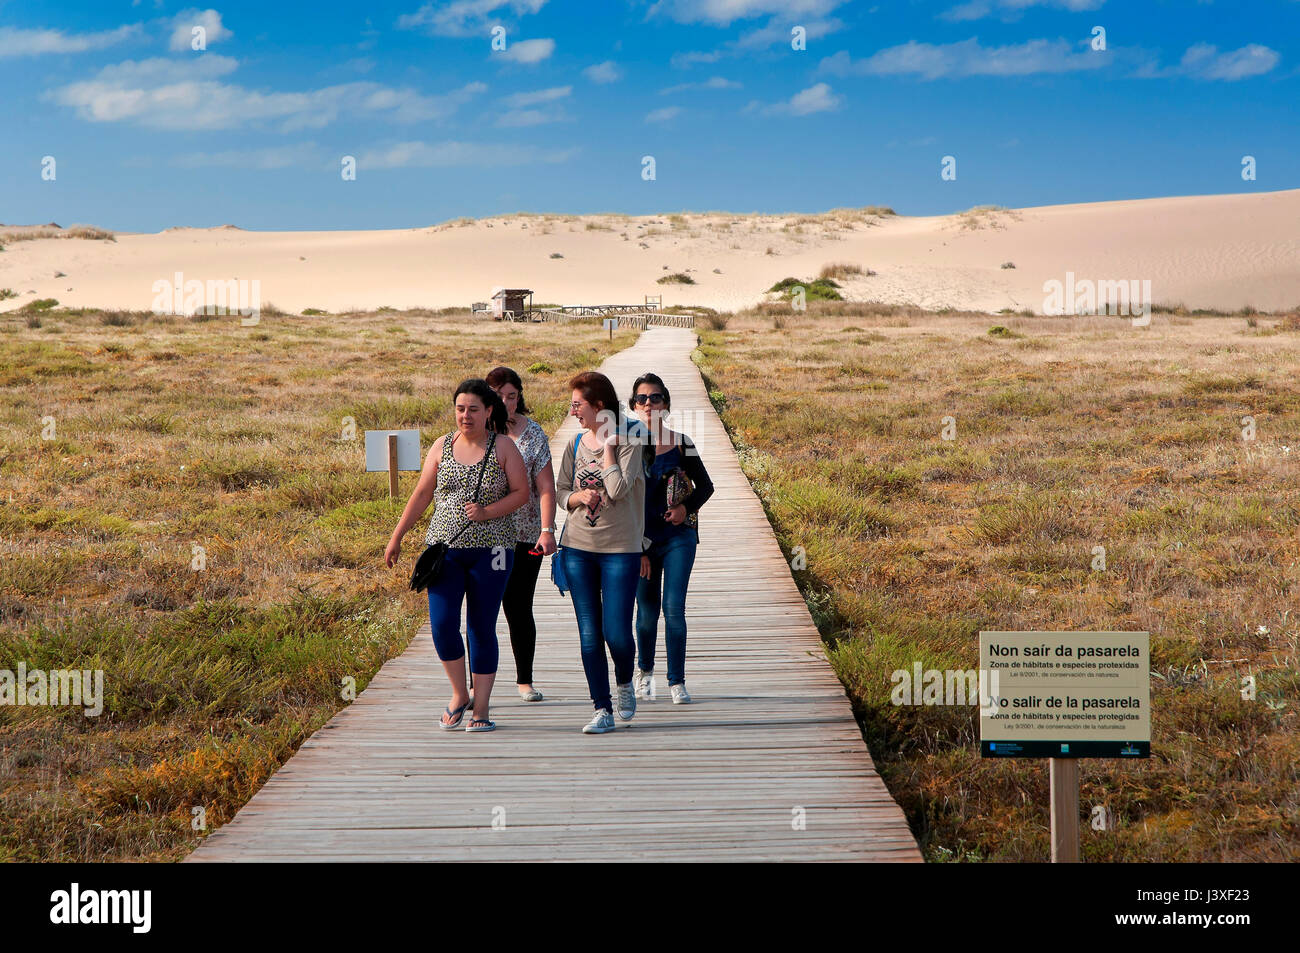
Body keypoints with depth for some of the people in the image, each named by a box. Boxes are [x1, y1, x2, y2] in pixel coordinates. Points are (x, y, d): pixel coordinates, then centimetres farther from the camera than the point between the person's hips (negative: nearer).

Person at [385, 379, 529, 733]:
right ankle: (459, 694, 16)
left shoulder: (503, 447, 0)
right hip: (444, 547, 2)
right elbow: (421, 494, 12)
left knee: (481, 628, 1)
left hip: (490, 549, -2)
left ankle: (481, 709, 12)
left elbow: (521, 492, -1)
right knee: (442, 624, -8)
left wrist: (487, 512, -16)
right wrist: (396, 537, 11)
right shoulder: (442, 446, 7)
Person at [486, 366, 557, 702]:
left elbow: (545, 486, -1)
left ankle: (525, 680, 18)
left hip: (525, 537, 0)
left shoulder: (533, 433, 3)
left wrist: (547, 529, -11)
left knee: (520, 610, 4)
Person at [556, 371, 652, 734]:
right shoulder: (575, 445, 8)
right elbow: (561, 491, 13)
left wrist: (607, 445, -12)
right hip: (578, 547, 4)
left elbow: (618, 490, -19)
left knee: (617, 632, -6)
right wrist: (578, 497, -8)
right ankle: (602, 710, 10)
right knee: (589, 634, 2)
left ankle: (625, 682, 25)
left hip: (620, 548, -4)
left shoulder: (629, 442, -7)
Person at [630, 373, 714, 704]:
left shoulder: (681, 444, -1)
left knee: (674, 609, -7)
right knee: (647, 611, 8)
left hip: (679, 536, 0)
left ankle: (677, 682, 5)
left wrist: (687, 507, -10)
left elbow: (705, 486, 11)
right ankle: (644, 670, 34)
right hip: (640, 539, 0)